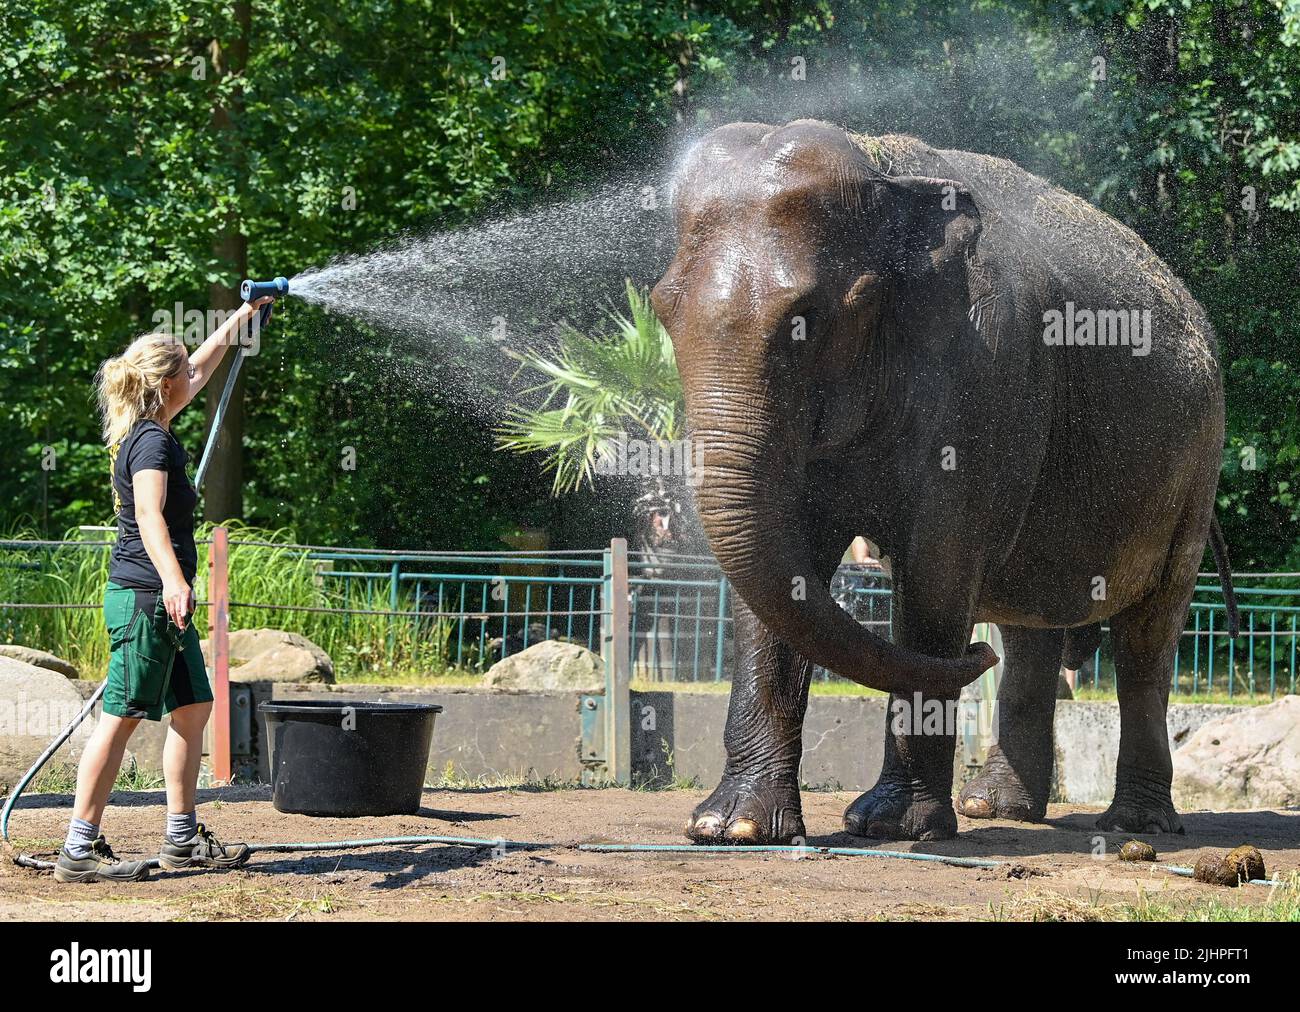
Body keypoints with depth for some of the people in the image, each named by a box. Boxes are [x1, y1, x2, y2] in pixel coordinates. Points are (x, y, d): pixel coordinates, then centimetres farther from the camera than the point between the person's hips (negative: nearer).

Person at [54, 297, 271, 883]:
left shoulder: (148, 432, 14)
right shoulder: (151, 440, -14)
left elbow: (203, 365, 29)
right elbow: (149, 514, -28)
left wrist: (244, 316, 39)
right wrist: (173, 581, -41)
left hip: (162, 600, 10)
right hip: (142, 597, -10)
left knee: (193, 707, 12)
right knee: (122, 717, -9)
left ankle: (182, 838, 18)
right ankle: (79, 851, -9)